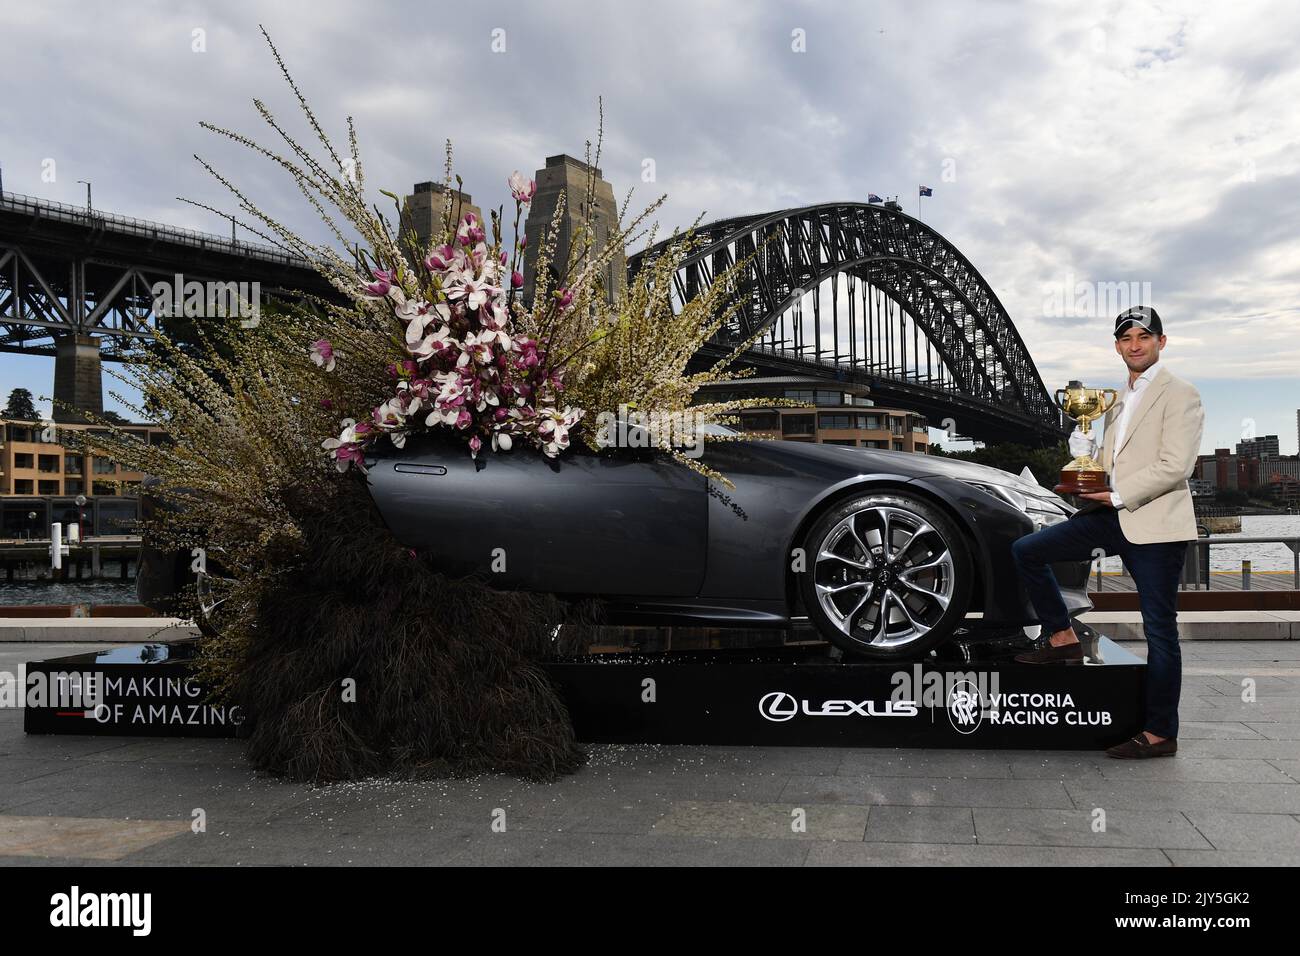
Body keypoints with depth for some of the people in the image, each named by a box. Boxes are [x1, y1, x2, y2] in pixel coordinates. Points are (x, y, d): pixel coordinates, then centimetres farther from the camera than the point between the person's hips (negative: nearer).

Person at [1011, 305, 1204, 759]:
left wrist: (1117, 496, -15)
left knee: (1159, 628, -2)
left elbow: (1175, 467, -16)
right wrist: (1086, 453, 3)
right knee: (1026, 550, 1)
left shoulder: (1179, 394, -7)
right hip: (1113, 517, 8)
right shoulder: (1120, 400, 19)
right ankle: (1062, 639, 11)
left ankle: (1161, 733, 7)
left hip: (1156, 523, -8)